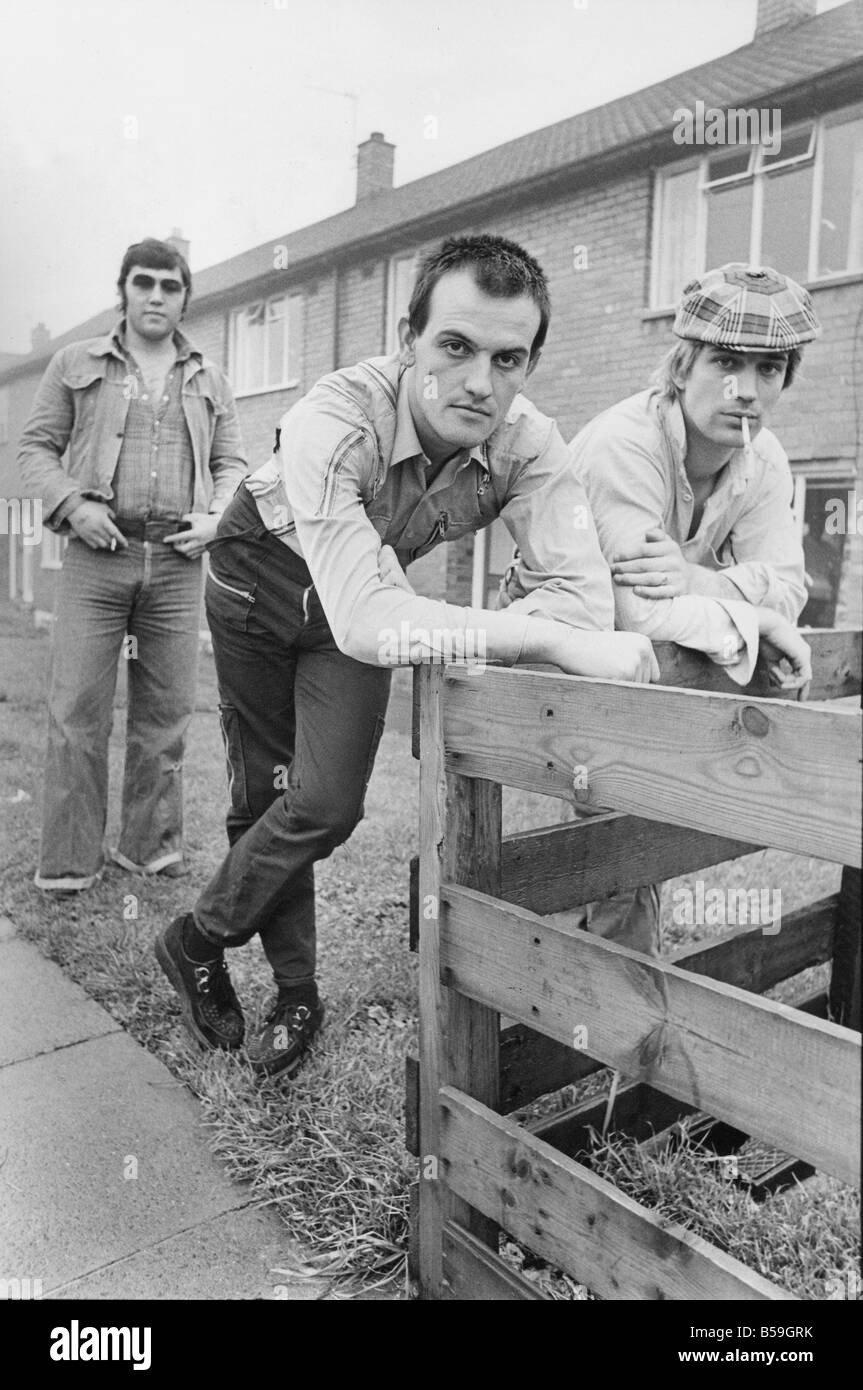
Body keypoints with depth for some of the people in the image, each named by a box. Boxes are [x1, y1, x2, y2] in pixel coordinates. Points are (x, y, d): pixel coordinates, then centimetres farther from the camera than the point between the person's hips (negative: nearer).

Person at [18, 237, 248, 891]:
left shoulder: (210, 380, 17)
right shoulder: (76, 364, 11)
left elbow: (232, 463, 18)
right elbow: (37, 447, 8)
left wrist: (217, 516, -1)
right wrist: (73, 504, -10)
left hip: (178, 561, 2)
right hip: (98, 552, -2)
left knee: (167, 712, 6)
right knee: (77, 709, -3)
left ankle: (151, 843, 19)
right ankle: (70, 860, 7)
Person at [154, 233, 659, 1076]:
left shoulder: (529, 445, -27)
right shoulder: (335, 421, -39)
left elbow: (581, 597, -31)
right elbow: (365, 620, -49)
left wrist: (454, 639, -44)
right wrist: (546, 637, -54)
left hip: (368, 594, 2)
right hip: (261, 573, -2)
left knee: (327, 802, -10)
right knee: (264, 795, 6)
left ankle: (199, 939, 18)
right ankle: (296, 989, 28)